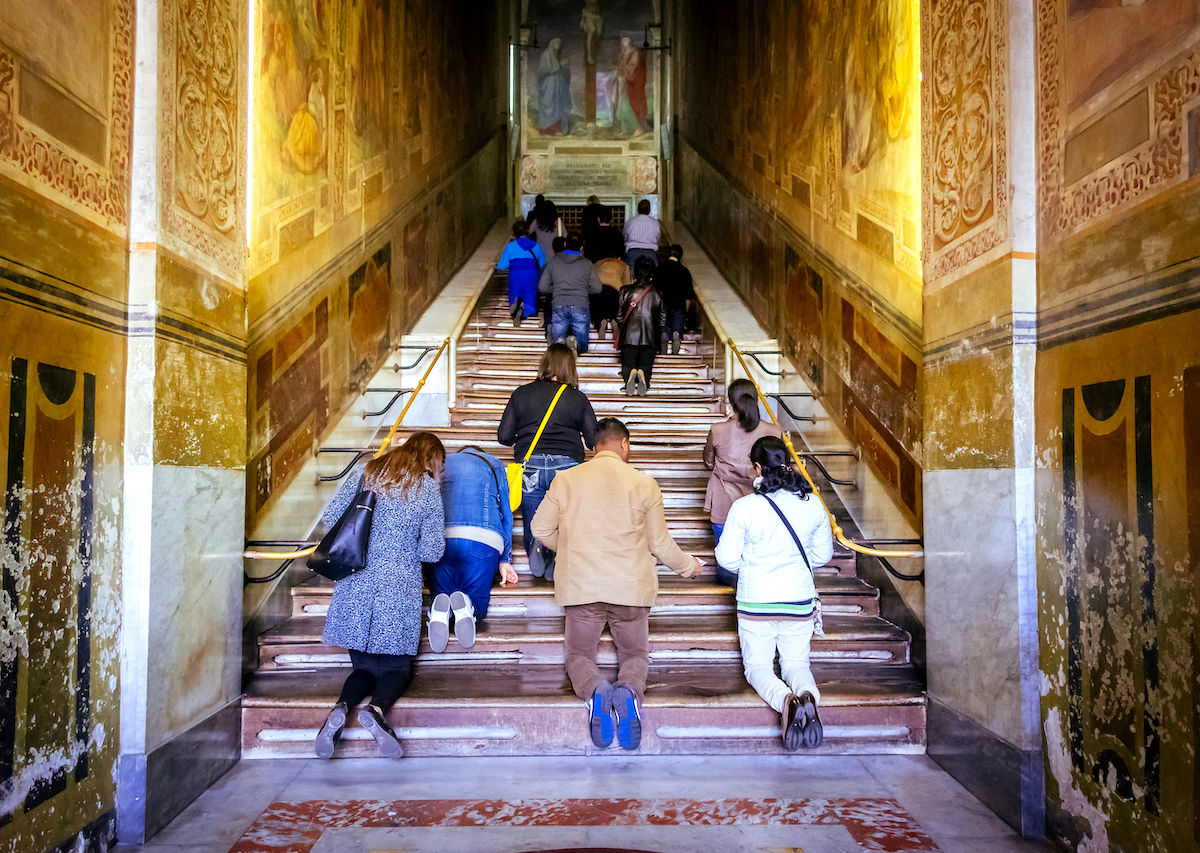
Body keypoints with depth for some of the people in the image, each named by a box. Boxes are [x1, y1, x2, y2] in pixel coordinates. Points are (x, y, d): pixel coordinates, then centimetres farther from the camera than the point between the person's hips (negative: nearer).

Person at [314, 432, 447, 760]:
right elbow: (432, 551, -4)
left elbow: (330, 515, 3)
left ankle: (342, 707, -14)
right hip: (399, 590, -3)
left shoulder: (364, 472, 6)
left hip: (355, 586, 3)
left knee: (364, 666, 17)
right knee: (398, 668, 12)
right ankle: (377, 709, -19)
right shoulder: (428, 489, -2)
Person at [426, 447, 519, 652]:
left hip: (440, 540, 1)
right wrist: (505, 560, 23)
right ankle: (465, 607, -24)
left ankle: (440, 609, -22)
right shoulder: (494, 465, 27)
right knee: (477, 604, 13)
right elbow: (506, 514, 22)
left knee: (441, 593, 15)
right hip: (484, 540, -1)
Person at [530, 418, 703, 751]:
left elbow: (541, 529, 6)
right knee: (635, 654, 18)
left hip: (581, 586, 0)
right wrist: (688, 566, 24)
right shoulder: (644, 484, -1)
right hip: (631, 587, 0)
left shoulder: (566, 479, 0)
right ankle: (628, 690, -18)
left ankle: (595, 690, -18)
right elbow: (660, 543, 5)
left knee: (579, 655, 17)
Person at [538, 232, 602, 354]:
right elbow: (597, 288, 5)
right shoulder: (587, 264, 6)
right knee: (583, 345, 8)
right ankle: (575, 342, -27)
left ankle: (560, 343, -28)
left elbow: (542, 287, 11)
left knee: (557, 342, 8)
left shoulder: (553, 261, 10)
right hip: (580, 306, -1)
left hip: (559, 307, 1)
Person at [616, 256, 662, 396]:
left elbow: (620, 314, 8)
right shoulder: (656, 293, 4)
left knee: (627, 365, 5)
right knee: (646, 365, 4)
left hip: (629, 337, 0)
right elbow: (661, 318, 8)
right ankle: (643, 374, -31)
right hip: (650, 337, 0)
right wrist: (658, 334, 21)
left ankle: (630, 374, -29)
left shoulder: (626, 290, 3)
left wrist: (622, 330, 23)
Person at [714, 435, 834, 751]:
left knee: (757, 666, 12)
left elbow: (726, 557, -7)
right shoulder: (813, 505, -4)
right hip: (800, 602, 3)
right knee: (796, 663, 19)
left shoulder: (744, 507, -15)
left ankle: (785, 700, -21)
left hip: (755, 603, -3)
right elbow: (823, 553, 8)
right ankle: (807, 693, -17)